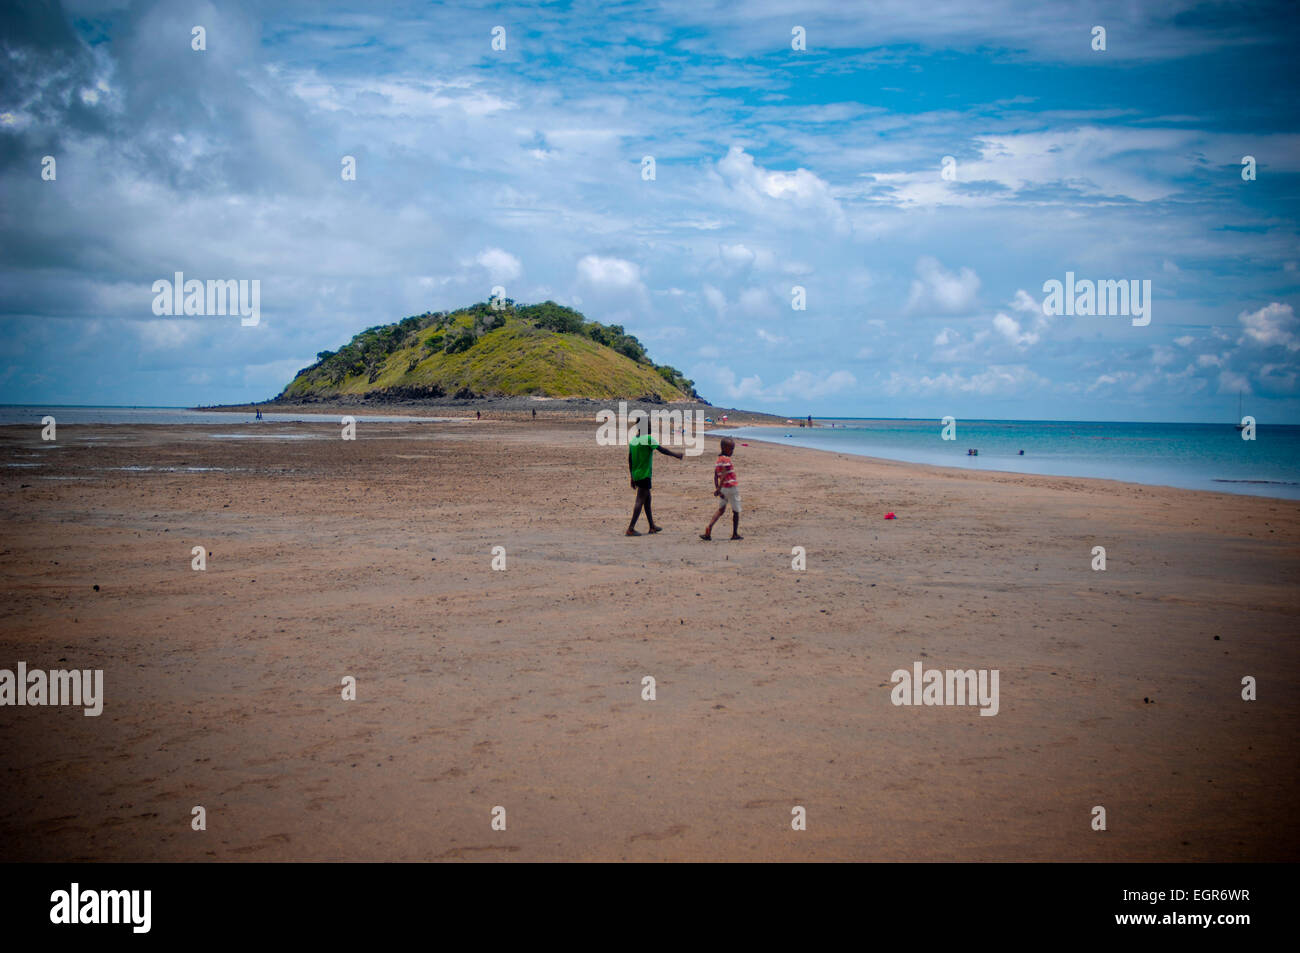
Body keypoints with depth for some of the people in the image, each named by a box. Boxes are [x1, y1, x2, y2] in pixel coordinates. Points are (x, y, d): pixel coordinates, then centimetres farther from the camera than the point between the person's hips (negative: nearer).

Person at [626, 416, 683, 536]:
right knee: (640, 500, -6)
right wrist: (676, 455, 5)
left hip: (636, 475, 8)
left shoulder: (633, 440, 9)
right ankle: (630, 529, -10)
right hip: (644, 475, -8)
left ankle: (652, 526, 27)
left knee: (647, 498, 19)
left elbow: (630, 460, 14)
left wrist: (632, 477, 21)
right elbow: (662, 449, -10)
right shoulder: (648, 439, -16)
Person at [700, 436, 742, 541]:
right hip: (732, 487, -7)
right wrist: (718, 489, -26)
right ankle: (735, 534, 15)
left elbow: (715, 476, 10)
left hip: (723, 489, 7)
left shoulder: (718, 460, 10)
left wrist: (717, 489, 10)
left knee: (720, 510, 12)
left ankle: (709, 528, -6)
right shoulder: (727, 460, -16)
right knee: (736, 511, 7)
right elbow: (724, 475, -23)